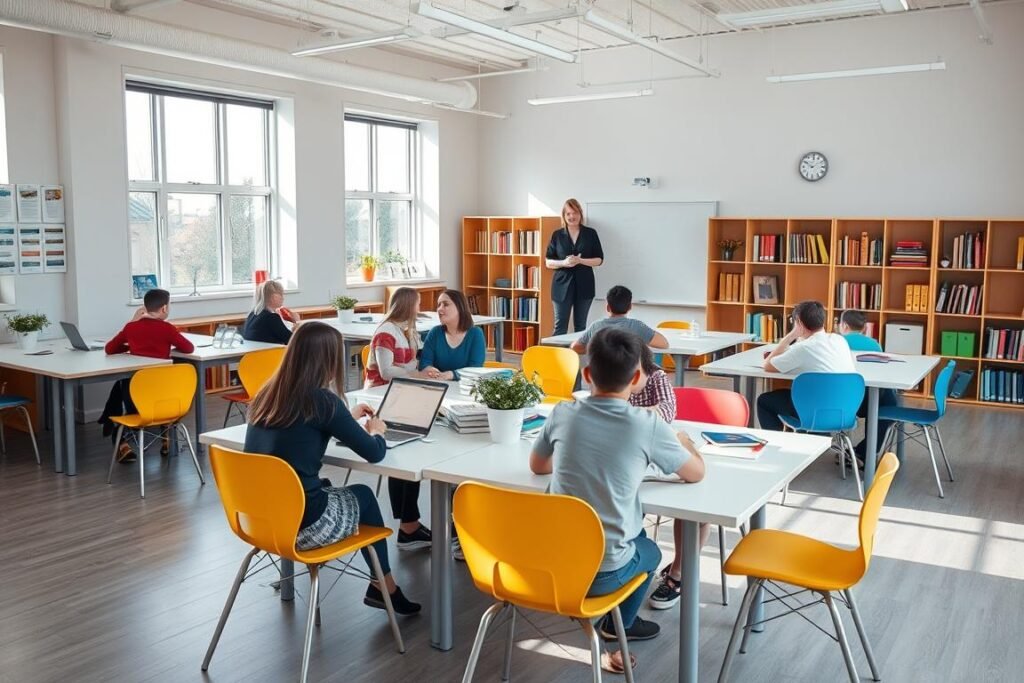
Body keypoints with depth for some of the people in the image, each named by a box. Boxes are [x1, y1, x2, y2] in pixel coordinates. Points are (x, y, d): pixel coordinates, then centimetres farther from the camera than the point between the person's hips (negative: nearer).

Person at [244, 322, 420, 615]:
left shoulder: (266, 395, 3)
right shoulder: (321, 400, -17)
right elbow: (374, 453, -8)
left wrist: (347, 418, 29)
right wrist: (375, 431, 13)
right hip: (300, 524, -6)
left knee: (352, 494, 27)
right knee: (363, 495, 22)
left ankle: (381, 586, 36)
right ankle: (384, 588, 35)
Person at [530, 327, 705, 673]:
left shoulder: (563, 414, -6)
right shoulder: (648, 426, -14)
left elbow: (537, 466, 13)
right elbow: (697, 473, 3)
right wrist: (684, 442, 23)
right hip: (602, 570, -3)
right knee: (649, 551, 32)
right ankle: (617, 627, 32)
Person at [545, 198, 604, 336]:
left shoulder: (590, 233, 3)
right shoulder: (557, 235, 4)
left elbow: (599, 260, 1)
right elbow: (548, 262, 4)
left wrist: (580, 260, -15)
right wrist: (564, 263, -15)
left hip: (584, 285, 0)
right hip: (562, 285, 0)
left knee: (580, 327, 10)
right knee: (560, 327, -2)